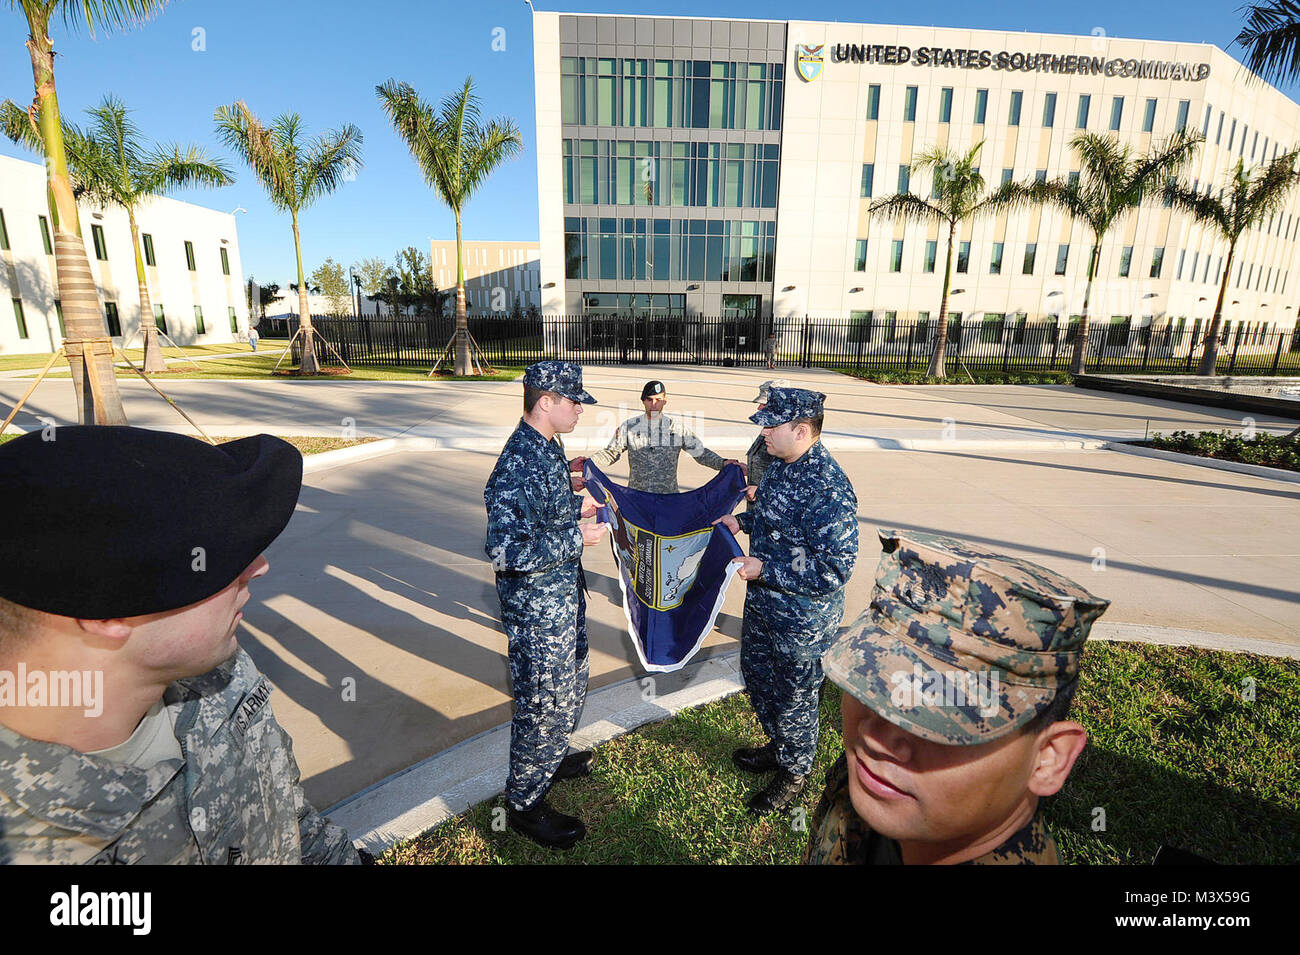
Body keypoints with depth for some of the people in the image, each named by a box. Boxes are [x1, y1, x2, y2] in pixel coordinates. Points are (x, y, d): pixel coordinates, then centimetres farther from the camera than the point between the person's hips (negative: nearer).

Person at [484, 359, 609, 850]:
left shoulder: (548, 447, 3)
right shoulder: (519, 465, -29)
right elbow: (506, 550, -32)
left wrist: (576, 505, 6)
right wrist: (575, 539, -27)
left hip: (563, 594, 10)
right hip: (536, 606, -10)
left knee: (570, 684, 27)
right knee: (543, 704, 8)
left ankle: (553, 759, 51)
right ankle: (524, 803, 31)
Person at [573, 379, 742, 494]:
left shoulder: (677, 427, 4)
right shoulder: (629, 427, 3)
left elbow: (701, 453, 8)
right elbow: (611, 452, 8)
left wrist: (723, 463, -7)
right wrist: (587, 462, -9)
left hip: (669, 499, 0)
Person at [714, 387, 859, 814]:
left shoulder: (829, 489, -30)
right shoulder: (781, 466, 0)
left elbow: (835, 569, -30)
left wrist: (765, 569, -27)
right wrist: (742, 521, 5)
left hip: (801, 618, -9)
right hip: (762, 602, 9)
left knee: (794, 696, 13)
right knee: (756, 673, 26)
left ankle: (795, 772, 40)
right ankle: (778, 746, 51)